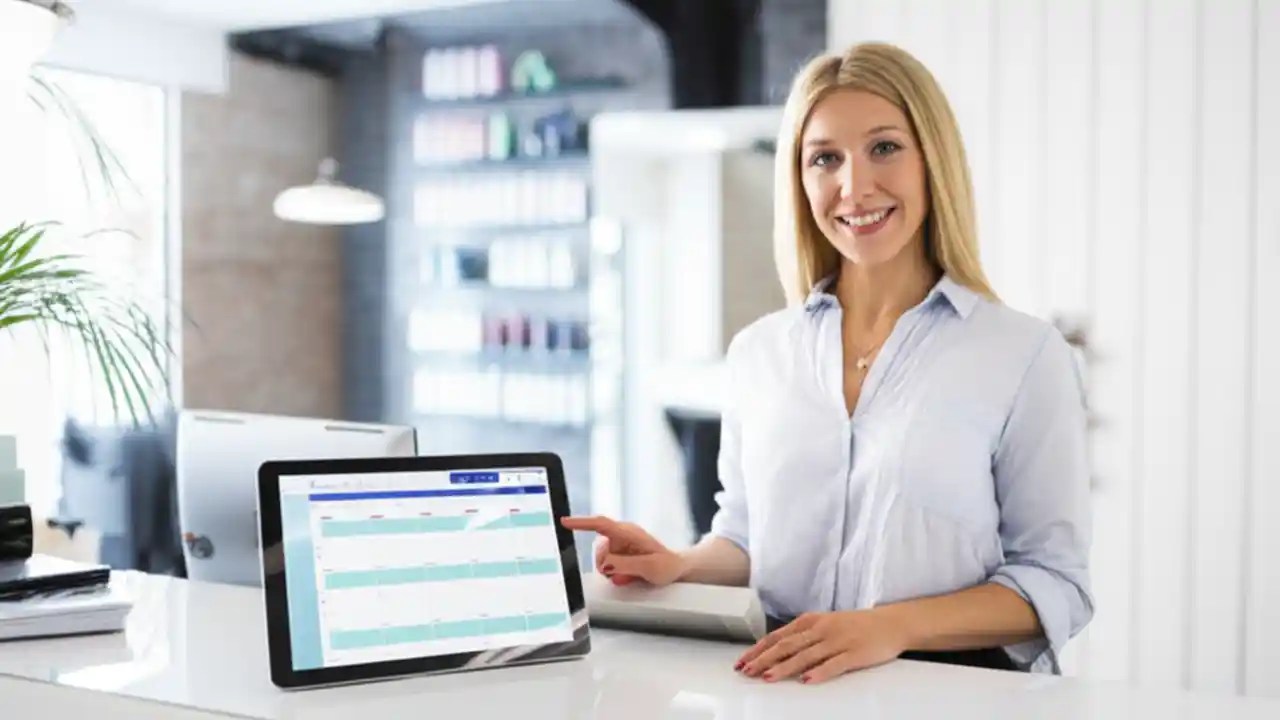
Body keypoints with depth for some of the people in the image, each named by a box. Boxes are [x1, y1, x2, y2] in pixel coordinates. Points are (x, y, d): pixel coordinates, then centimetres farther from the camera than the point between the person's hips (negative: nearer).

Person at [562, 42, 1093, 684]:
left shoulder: (1025, 354, -1)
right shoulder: (758, 351, 10)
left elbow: (1053, 582, -2)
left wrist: (895, 626, -17)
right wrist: (681, 567, -1)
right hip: (780, 687, 3)